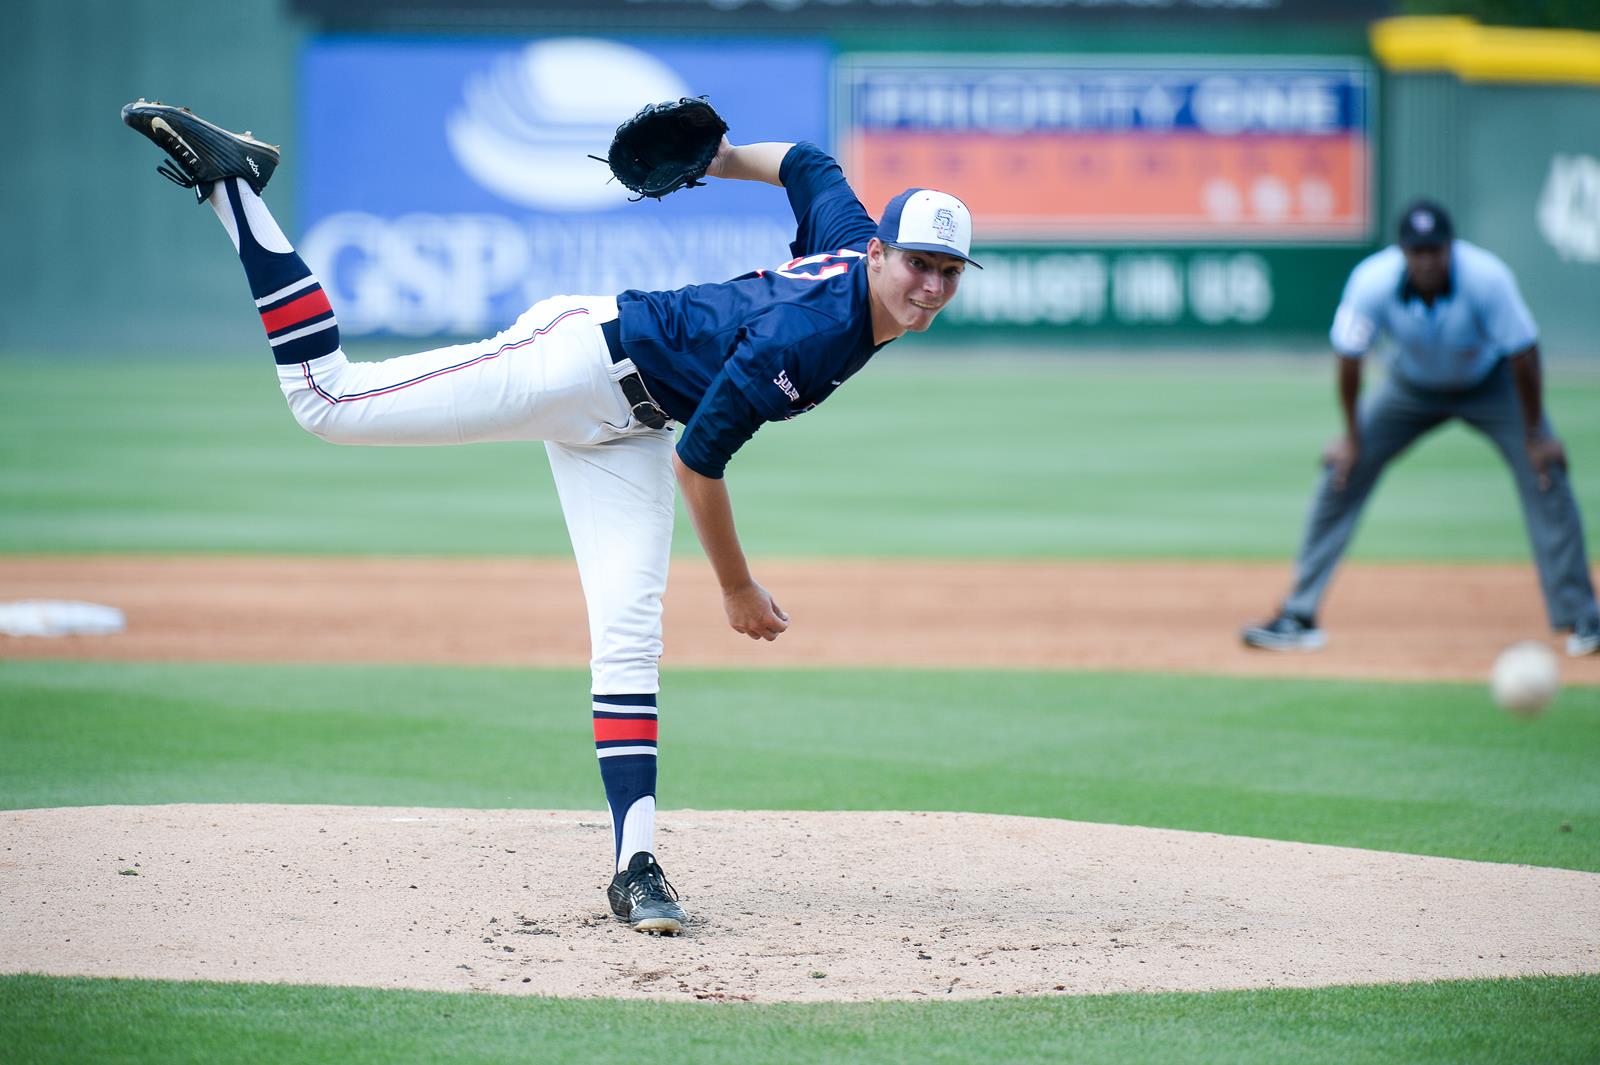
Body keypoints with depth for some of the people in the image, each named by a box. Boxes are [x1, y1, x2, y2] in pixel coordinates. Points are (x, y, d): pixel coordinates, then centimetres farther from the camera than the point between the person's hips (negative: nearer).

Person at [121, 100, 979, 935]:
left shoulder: (853, 237, -7)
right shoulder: (799, 335, -30)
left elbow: (805, 163, 14)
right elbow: (699, 463, -23)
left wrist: (723, 158, 31)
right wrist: (739, 591, -12)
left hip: (625, 432, 8)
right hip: (580, 355, -8)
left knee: (628, 640, -4)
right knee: (326, 400, -9)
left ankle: (635, 865, -9)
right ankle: (229, 181, -1)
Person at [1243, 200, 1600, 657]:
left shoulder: (1487, 277, -34)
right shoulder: (1373, 282, -30)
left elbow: (1523, 356, -24)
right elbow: (1349, 358, -16)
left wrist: (1535, 436, -18)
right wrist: (1352, 438, -10)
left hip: (1491, 384, -2)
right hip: (1414, 387, 2)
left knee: (1545, 474, -18)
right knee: (1342, 473, -8)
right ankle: (1298, 616, -1)